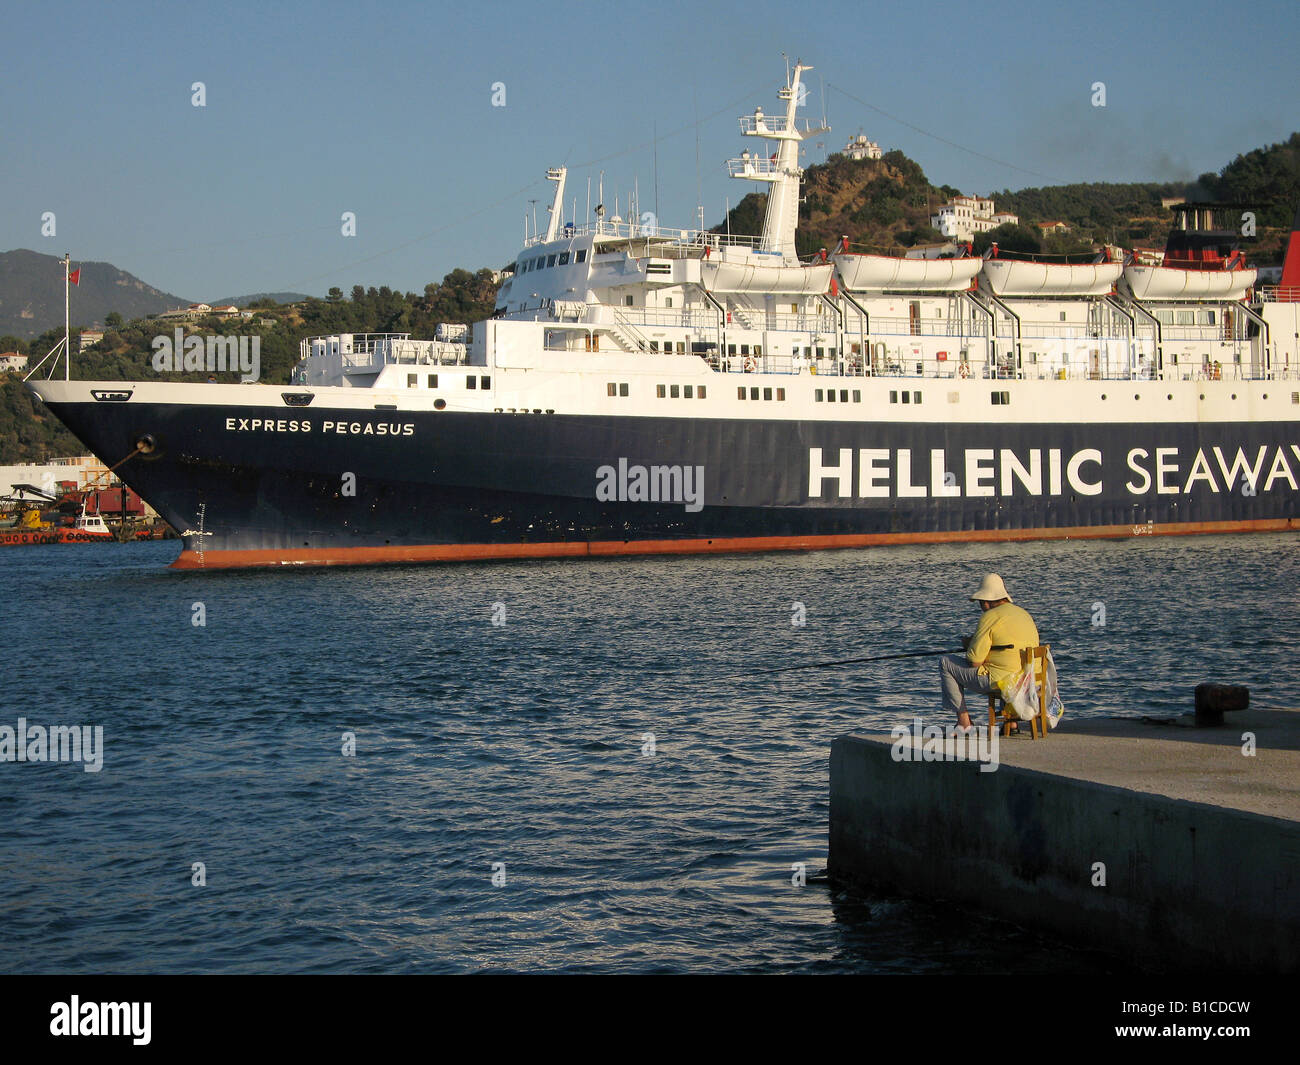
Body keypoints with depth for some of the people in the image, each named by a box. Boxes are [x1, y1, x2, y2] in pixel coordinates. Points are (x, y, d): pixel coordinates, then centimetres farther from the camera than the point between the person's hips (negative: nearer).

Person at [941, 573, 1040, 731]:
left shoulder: (989, 617, -11)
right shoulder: (1025, 614, 12)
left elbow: (974, 661, -13)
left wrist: (970, 645, 10)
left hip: (999, 682, -8)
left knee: (946, 663, 7)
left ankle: (963, 720, 8)